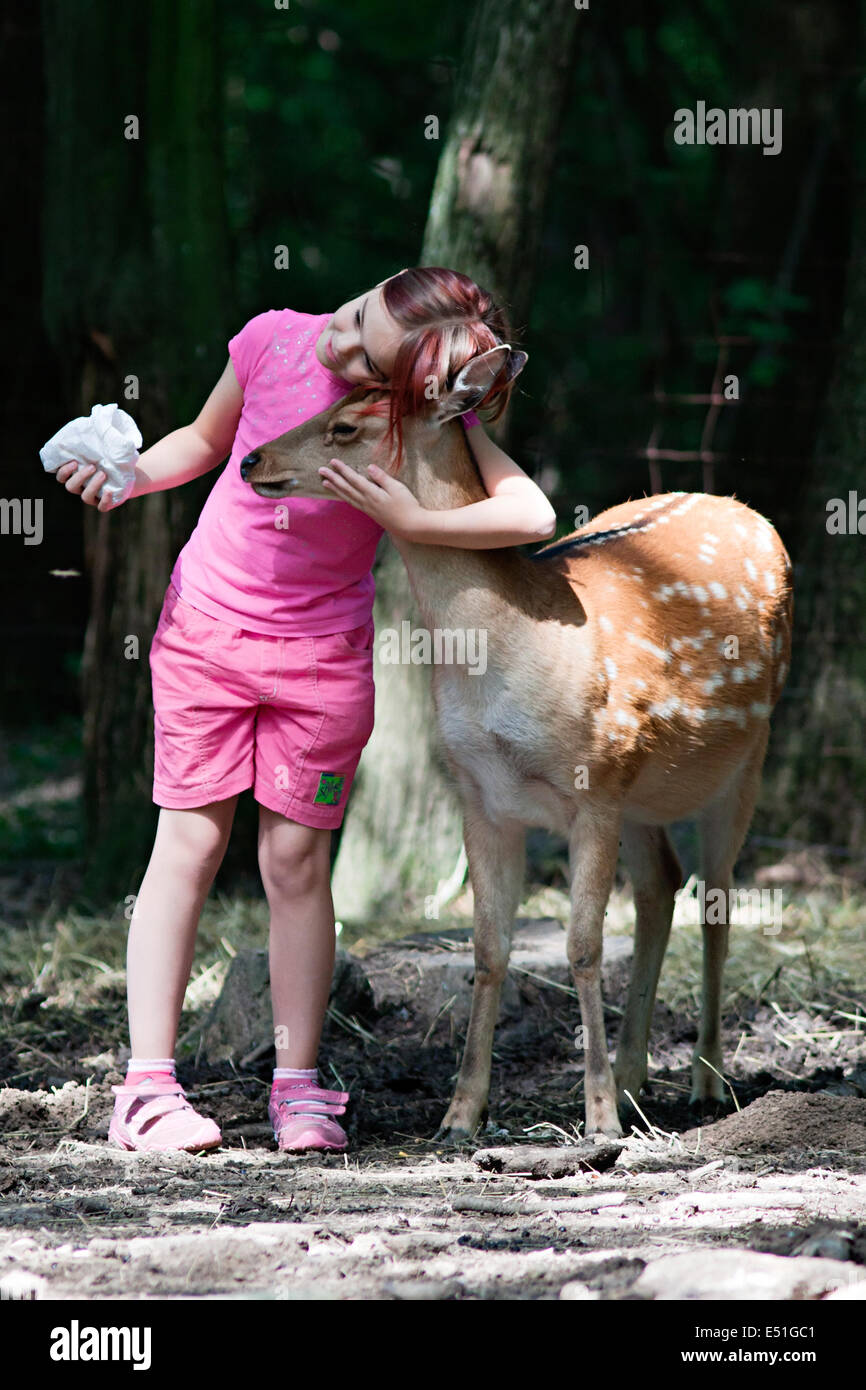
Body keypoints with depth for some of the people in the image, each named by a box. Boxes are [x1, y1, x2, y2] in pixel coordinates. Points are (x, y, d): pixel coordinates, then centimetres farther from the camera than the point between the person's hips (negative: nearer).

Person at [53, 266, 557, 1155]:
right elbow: (206, 440, 7)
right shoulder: (274, 341, -13)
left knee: (296, 860, 2)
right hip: (204, 624, 1)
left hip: (322, 654, -1)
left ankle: (298, 1088, 12)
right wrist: (130, 474, -10)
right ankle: (146, 1089, -2)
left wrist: (411, 521, -33)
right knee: (188, 846, -1)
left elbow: (533, 516, -29)